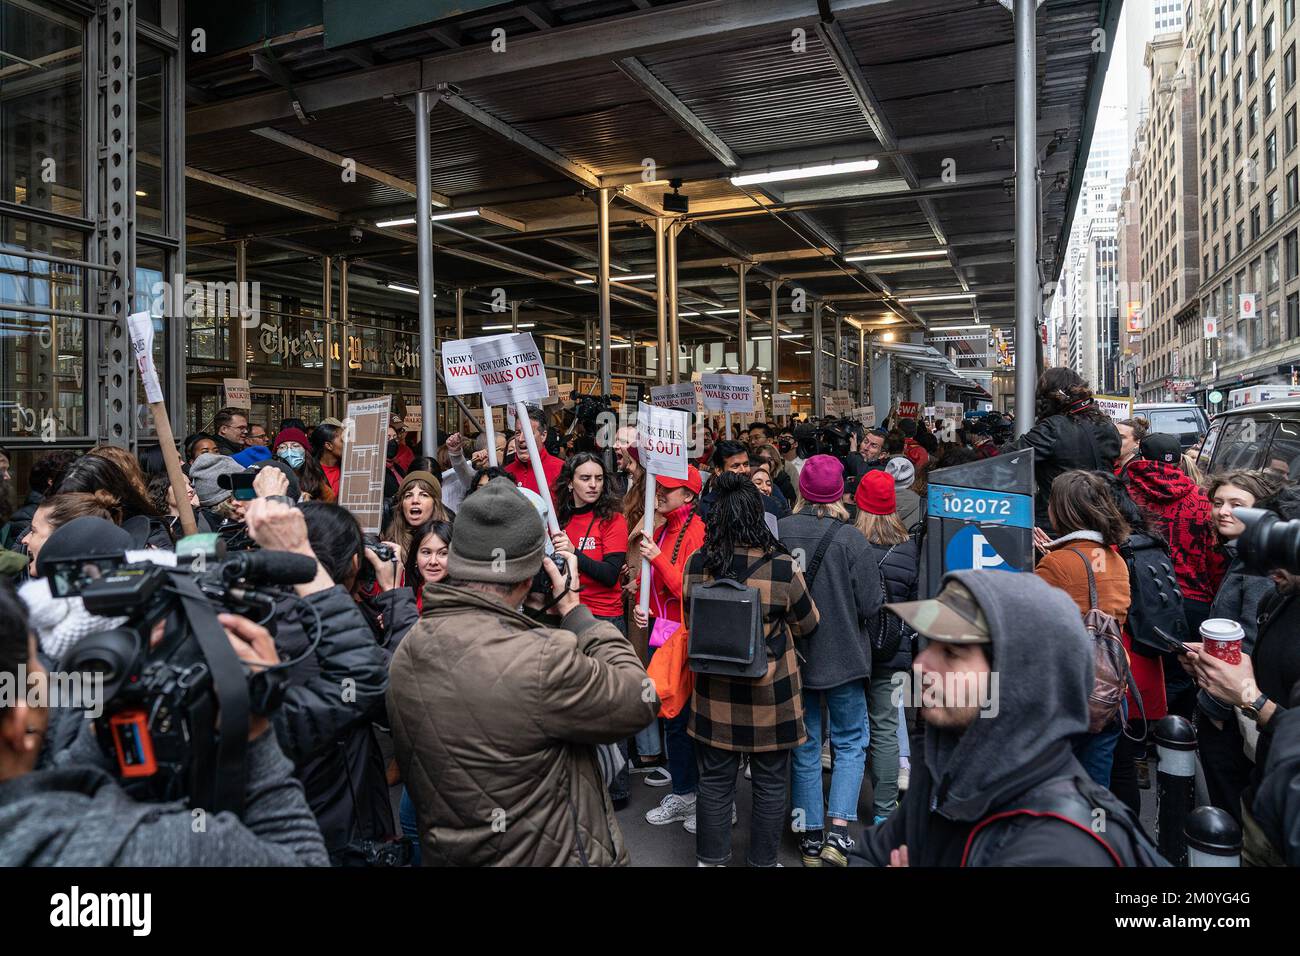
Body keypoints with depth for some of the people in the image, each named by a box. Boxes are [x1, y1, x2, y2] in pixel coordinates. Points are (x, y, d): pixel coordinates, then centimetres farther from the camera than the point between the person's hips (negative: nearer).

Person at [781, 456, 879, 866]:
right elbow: (870, 605, -13)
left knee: (805, 747, 15)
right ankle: (838, 831, 5)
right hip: (842, 657, -2)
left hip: (792, 657, 2)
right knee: (850, 743, 15)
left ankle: (810, 836, 23)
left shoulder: (777, 533, -12)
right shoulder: (848, 537, -17)